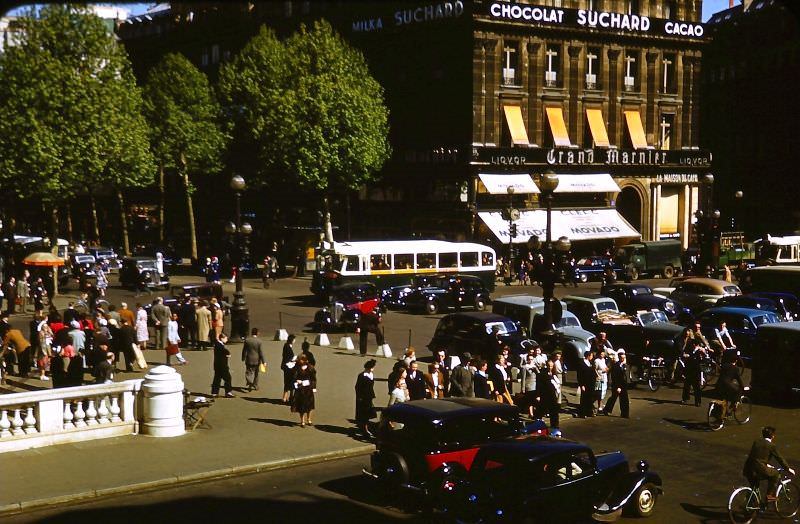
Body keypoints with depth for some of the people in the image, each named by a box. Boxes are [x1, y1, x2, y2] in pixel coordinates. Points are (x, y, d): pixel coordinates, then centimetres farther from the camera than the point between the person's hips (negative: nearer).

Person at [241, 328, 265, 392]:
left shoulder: (247, 340, -6)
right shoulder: (259, 341, -11)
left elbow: (244, 350, 0)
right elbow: (261, 352, -10)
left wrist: (243, 358, 14)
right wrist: (263, 361, -4)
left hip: (249, 359, 0)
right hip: (257, 360, 0)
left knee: (249, 372, 2)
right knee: (256, 373, 15)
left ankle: (250, 383, -23)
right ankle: (255, 386, 25)